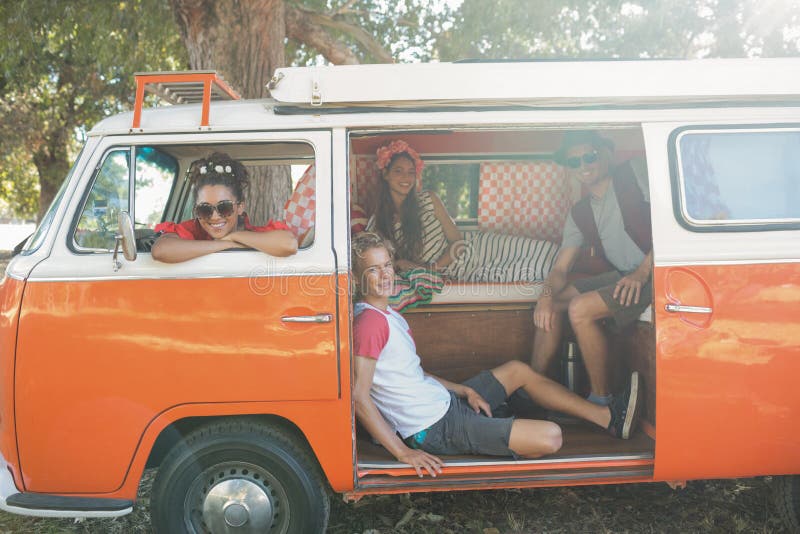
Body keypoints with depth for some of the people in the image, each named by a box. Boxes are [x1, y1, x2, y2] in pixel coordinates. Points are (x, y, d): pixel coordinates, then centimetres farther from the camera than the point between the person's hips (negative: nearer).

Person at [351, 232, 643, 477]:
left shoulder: (388, 315, 10)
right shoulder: (369, 322, -22)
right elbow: (359, 397, -27)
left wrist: (464, 390, 9)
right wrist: (403, 452, -27)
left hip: (445, 401, 11)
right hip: (435, 429, -11)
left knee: (517, 370, 22)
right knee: (550, 436, -17)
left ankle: (609, 417, 29)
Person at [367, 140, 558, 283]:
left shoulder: (428, 199, -3)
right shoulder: (378, 224, -6)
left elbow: (457, 240, -4)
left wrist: (431, 267, -16)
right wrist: (399, 263, -20)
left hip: (477, 249, 3)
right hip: (457, 275, -3)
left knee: (546, 251, -9)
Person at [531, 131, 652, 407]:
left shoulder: (633, 178, -4)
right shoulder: (580, 214, 13)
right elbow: (560, 269, 8)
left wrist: (643, 271, -23)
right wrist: (547, 294, -14)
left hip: (656, 272, -7)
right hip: (622, 276, 7)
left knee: (580, 309, -23)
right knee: (552, 303, 0)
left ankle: (601, 399, -8)